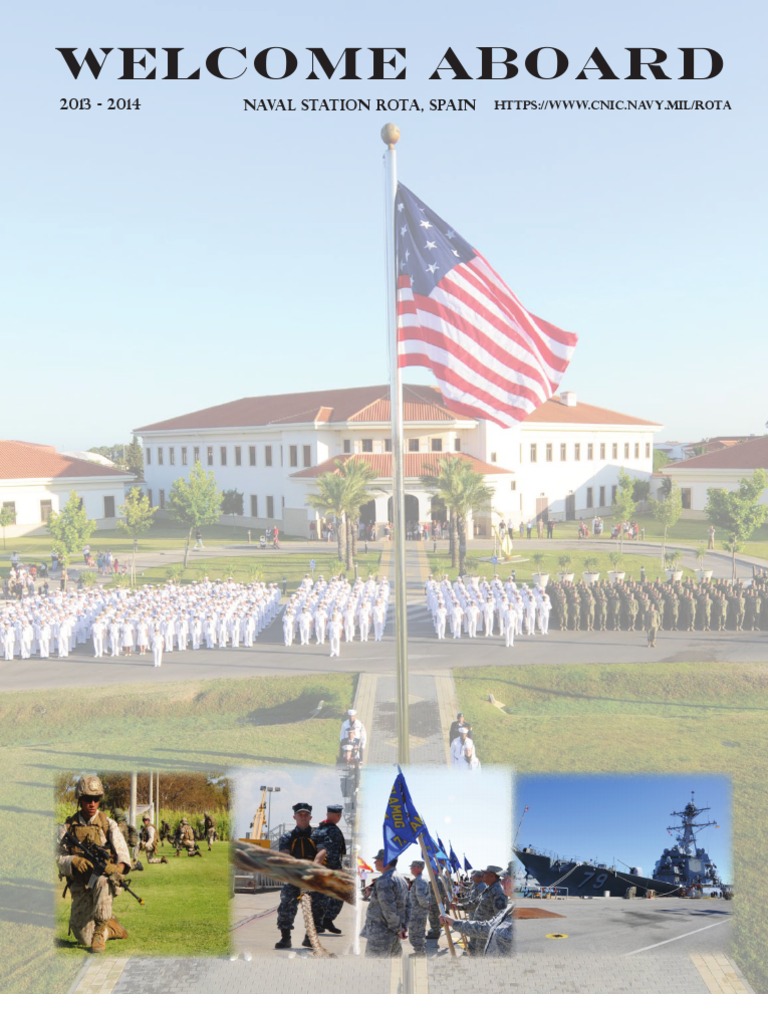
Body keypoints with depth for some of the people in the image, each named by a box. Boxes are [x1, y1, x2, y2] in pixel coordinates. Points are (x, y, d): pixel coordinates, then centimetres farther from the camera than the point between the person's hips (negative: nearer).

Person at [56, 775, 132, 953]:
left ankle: (100, 931, -21)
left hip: (104, 883, -2)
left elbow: (122, 851, -12)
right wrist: (74, 862, -23)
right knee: (84, 938, -7)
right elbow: (60, 860, 0)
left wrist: (119, 868, -34)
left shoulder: (108, 824, -1)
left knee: (102, 879, -39)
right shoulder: (68, 828, 4)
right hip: (80, 887, 2)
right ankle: (112, 927, 26)